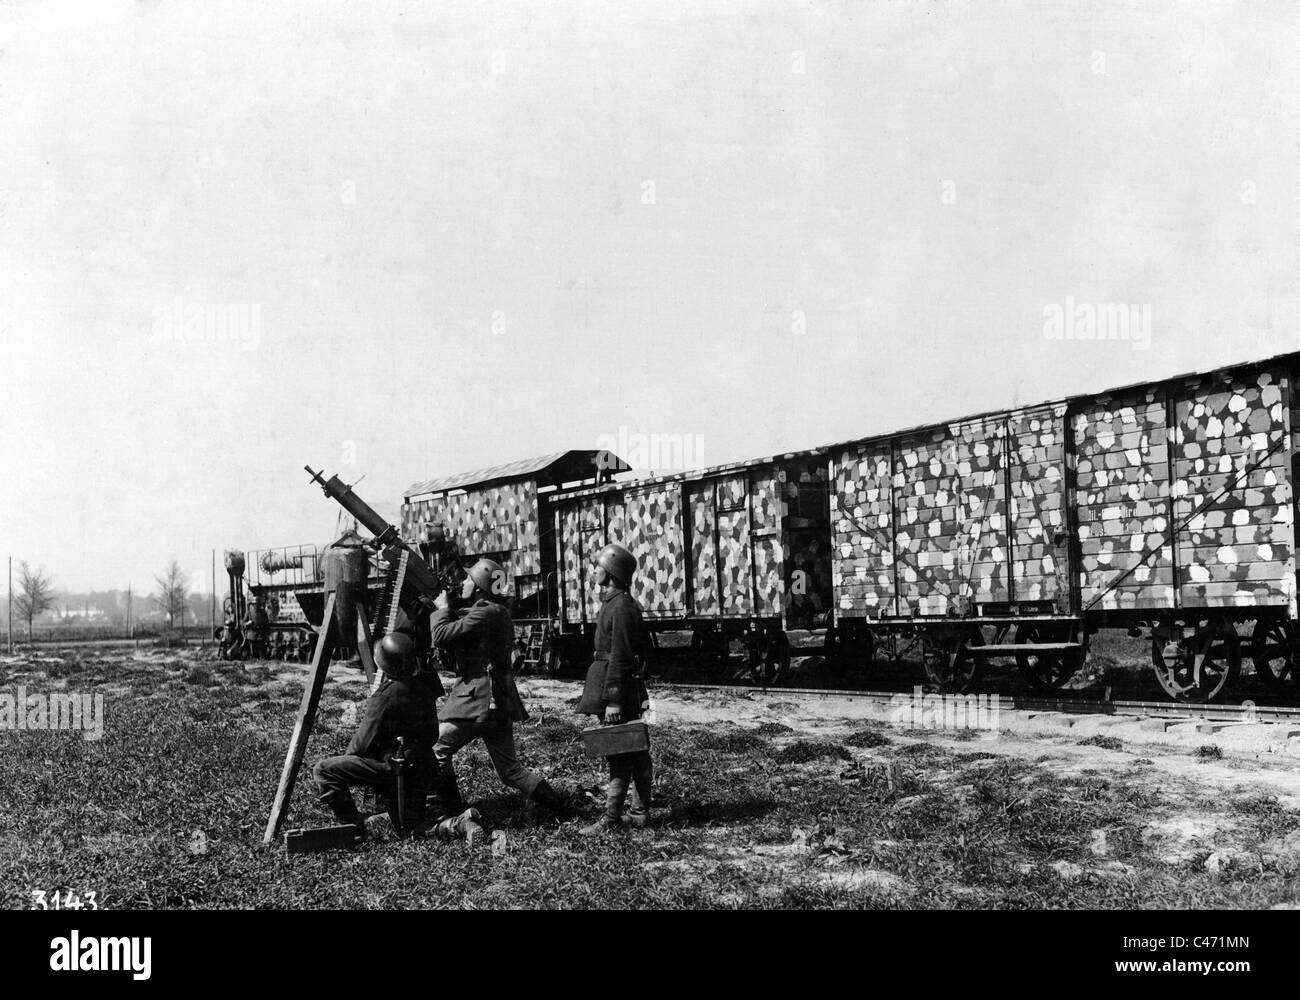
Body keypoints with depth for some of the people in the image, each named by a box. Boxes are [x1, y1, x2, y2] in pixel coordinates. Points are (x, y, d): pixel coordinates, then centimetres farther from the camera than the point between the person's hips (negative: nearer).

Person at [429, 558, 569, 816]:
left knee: (438, 751, 5)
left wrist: (442, 609, -2)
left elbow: (441, 636, -19)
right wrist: (449, 611, 12)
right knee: (510, 769, 12)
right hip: (499, 703, 9)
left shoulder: (485, 613, -14)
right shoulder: (499, 614, 17)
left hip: (478, 700, -9)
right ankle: (558, 804, 4)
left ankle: (450, 810, 9)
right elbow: (459, 636, 23)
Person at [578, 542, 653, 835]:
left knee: (619, 755, -6)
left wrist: (612, 700, -23)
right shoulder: (615, 602, 15)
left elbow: (620, 657, -21)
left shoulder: (621, 607, -17)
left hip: (617, 688, -10)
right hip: (630, 692, 10)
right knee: (635, 753, 12)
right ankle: (640, 813, 18)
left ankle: (611, 818, -3)